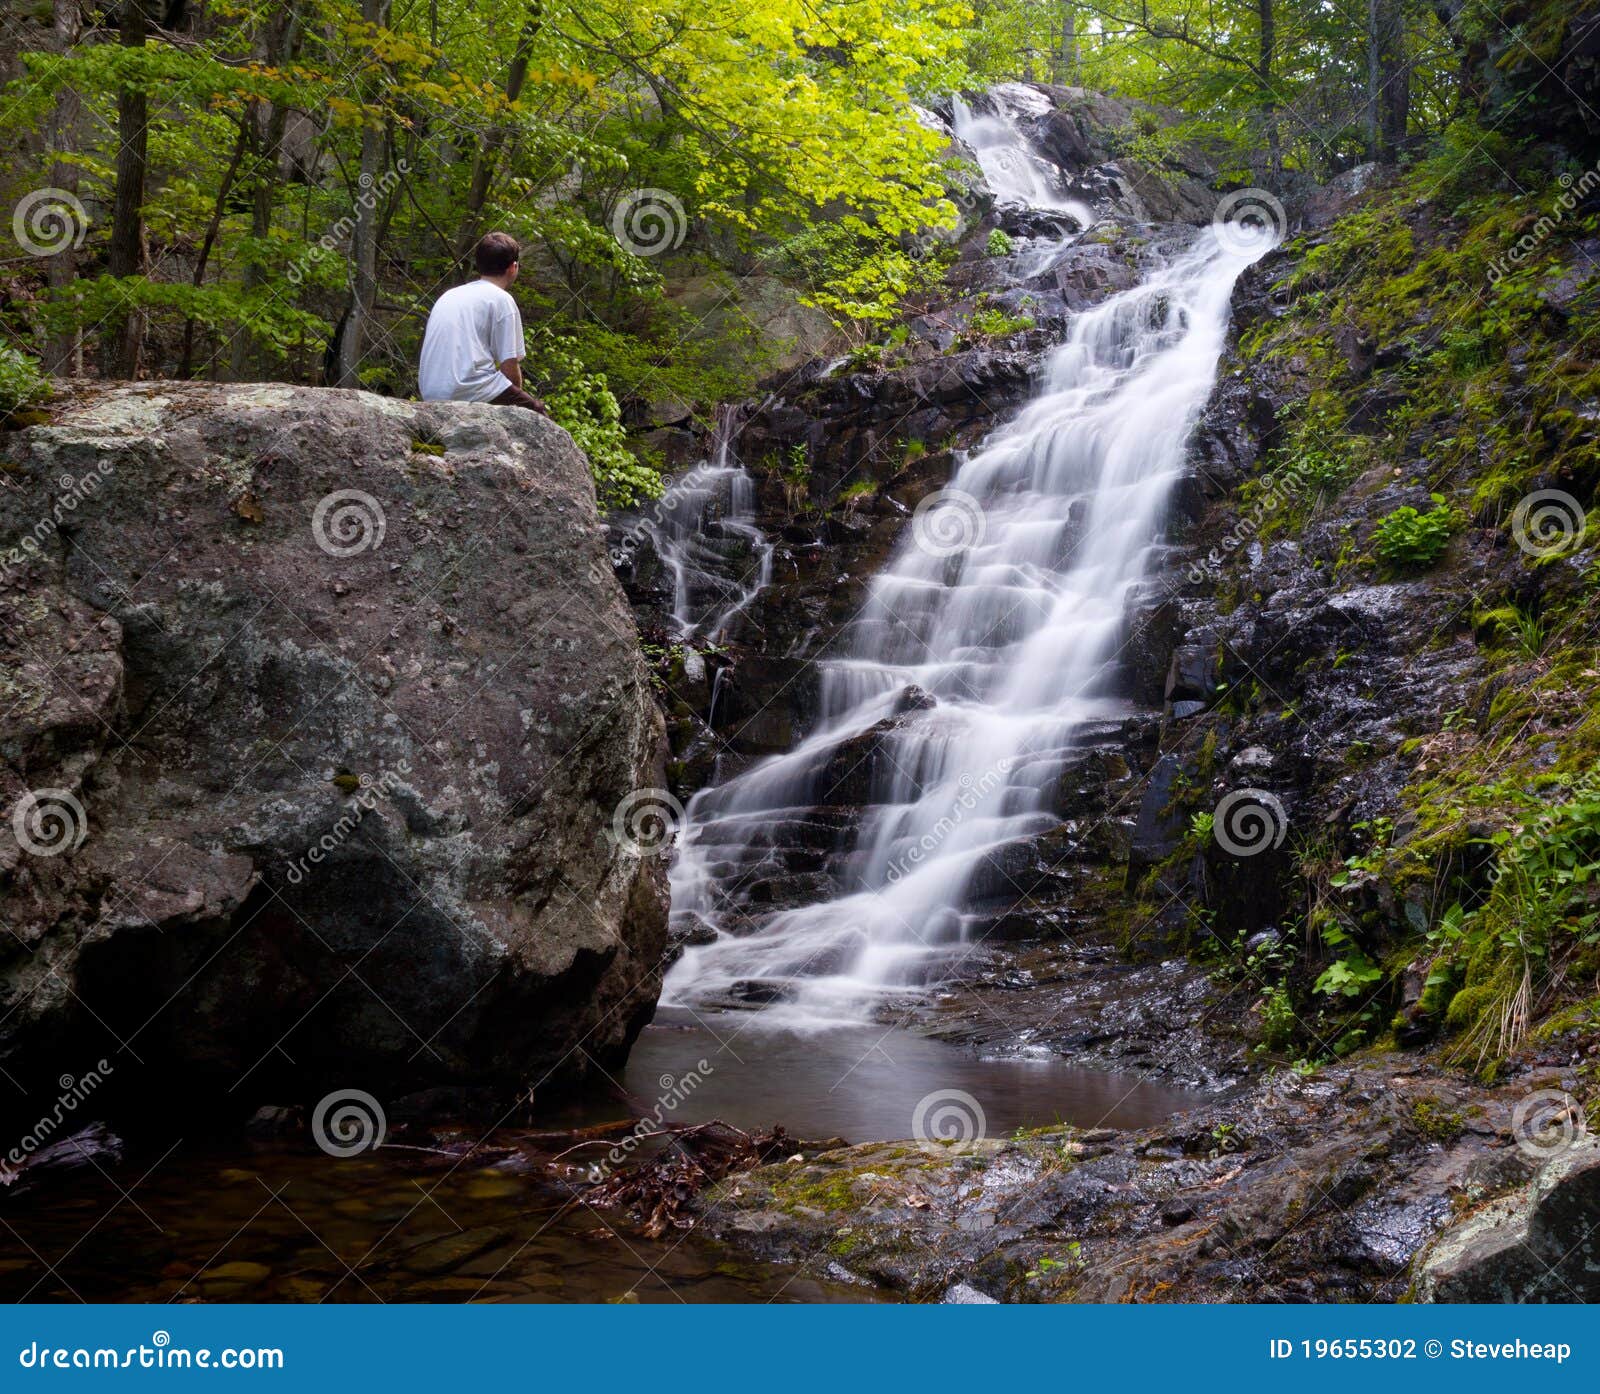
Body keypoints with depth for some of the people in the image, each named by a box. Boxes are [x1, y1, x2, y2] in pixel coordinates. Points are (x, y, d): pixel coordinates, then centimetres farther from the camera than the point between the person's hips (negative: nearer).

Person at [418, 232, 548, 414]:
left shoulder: (448, 295, 22)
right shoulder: (502, 299, 1)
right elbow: (509, 367, -5)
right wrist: (516, 396, 15)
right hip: (472, 395, -8)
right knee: (538, 412, 3)